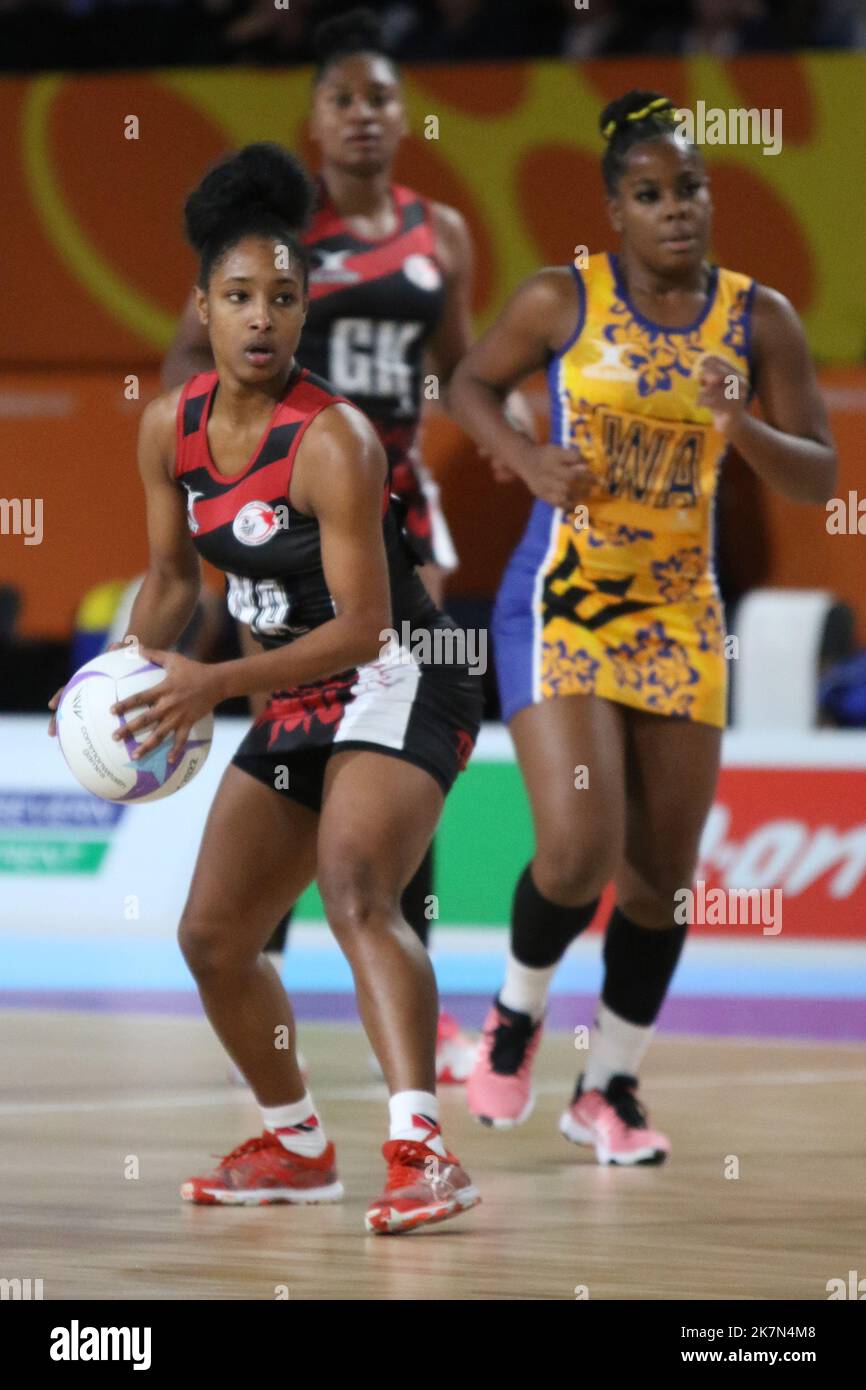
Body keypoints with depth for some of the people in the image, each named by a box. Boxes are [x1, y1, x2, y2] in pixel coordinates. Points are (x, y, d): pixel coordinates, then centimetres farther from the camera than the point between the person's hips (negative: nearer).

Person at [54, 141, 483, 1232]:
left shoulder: (332, 440, -22)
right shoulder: (170, 429, -1)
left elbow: (363, 625, -23)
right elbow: (171, 576, 14)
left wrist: (213, 684, -28)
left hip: (398, 690, -8)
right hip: (296, 704, 8)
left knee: (355, 895, -32)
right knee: (212, 938, 12)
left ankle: (423, 1151, -43)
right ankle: (295, 1147, 34)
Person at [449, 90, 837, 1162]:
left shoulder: (759, 319, -1)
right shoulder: (562, 300, -7)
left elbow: (818, 480, 0)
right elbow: (472, 383, 9)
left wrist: (743, 430, -20)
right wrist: (527, 458, -10)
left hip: (680, 618, 4)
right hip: (560, 602, -3)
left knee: (663, 874, 7)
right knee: (579, 852, -17)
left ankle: (608, 1090, 25)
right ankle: (517, 1013, 15)